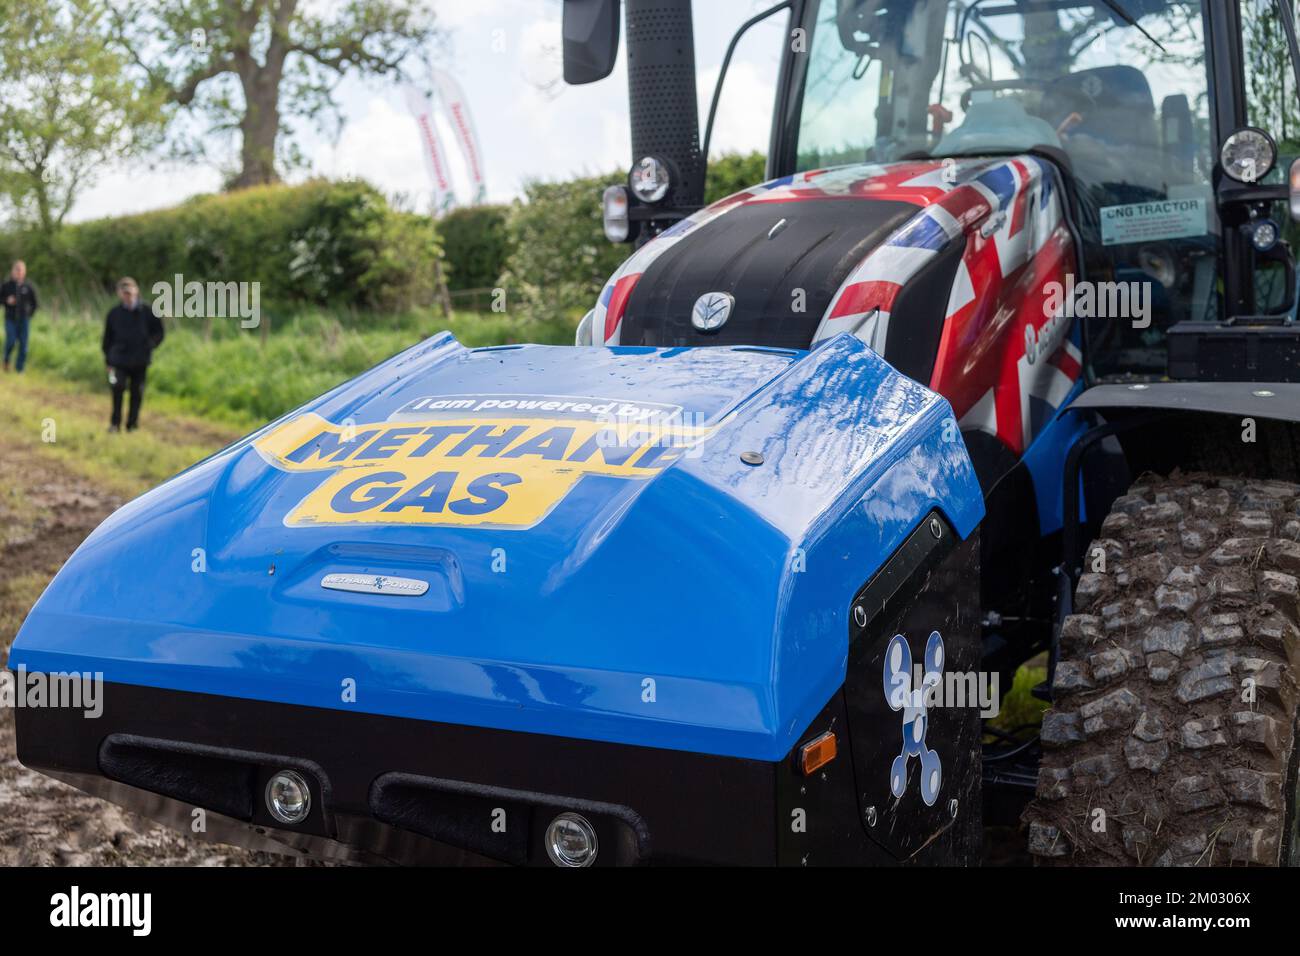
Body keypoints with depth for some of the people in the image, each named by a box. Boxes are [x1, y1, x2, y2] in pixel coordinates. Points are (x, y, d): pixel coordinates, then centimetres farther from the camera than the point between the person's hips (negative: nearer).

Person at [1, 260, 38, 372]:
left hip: (24, 320, 1)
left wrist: (30, 314, 5)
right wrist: (6, 300, -12)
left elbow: (34, 303, 12)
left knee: (23, 345, -1)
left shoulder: (28, 286, 2)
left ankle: (19, 368, 8)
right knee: (11, 341, -13)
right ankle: (6, 360, 16)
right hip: (10, 319, -1)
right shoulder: (7, 285, -1)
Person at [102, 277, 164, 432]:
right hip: (119, 359, -1)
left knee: (137, 393, 6)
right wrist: (108, 359, 9)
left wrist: (150, 345, -5)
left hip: (140, 361, 1)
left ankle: (132, 424, 19)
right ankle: (115, 423, -9)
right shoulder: (114, 313, 4)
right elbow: (108, 338, 11)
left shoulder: (147, 311, 1)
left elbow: (158, 332, 9)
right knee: (118, 386, -18)